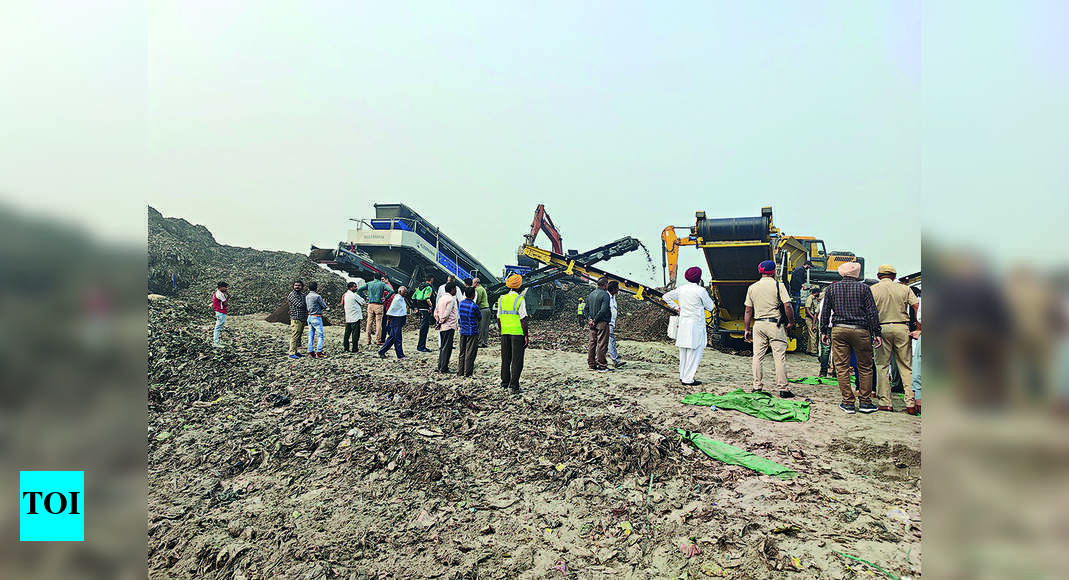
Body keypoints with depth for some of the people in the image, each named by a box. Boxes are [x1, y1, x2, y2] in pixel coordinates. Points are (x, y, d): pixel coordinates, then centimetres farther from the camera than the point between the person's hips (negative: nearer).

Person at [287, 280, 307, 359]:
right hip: (296, 319, -8)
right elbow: (300, 305, -18)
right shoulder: (292, 295, -9)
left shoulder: (302, 294, 15)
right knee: (294, 336, -8)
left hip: (303, 319, 8)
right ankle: (292, 353, -5)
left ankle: (295, 351, 18)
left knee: (299, 335, 11)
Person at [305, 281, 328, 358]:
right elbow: (324, 306, -9)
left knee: (311, 335, 11)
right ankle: (318, 353, -5)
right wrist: (324, 302, 12)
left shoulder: (307, 296, 8)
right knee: (320, 335, -2)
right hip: (316, 317, -8)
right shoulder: (317, 296, -16)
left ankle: (310, 352, 12)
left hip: (309, 317, 8)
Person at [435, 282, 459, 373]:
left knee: (443, 347, 15)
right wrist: (442, 321, -8)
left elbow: (436, 311, 14)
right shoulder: (451, 299, -13)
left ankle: (440, 367, 19)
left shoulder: (441, 298, 14)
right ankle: (444, 368, -4)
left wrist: (439, 320, 6)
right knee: (447, 347, -5)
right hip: (449, 326, -9)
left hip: (442, 327, 9)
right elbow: (447, 313, -19)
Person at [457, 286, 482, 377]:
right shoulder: (474, 306, -16)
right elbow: (480, 318, -3)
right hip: (472, 332, -6)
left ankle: (459, 373, 15)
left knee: (462, 353, 12)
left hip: (462, 332, 6)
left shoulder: (460, 303, 2)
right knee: (470, 354, 0)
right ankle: (467, 374, 2)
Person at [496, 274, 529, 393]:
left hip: (505, 333, 5)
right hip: (517, 333, -5)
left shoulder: (501, 299, 7)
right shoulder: (519, 299, -9)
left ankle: (504, 383, 20)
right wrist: (526, 336, -7)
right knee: (517, 360, 0)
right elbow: (523, 320, -12)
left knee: (505, 359, 14)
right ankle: (514, 386, -1)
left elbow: (498, 319, 11)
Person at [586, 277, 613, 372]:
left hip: (592, 324, 8)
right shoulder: (605, 294, -12)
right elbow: (603, 310, -20)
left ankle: (591, 364, 16)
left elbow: (586, 308, 12)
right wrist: (595, 320, -13)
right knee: (602, 344, -4)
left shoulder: (591, 294, 12)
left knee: (592, 343, 11)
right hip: (602, 322, -8)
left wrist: (589, 319, 3)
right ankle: (602, 366, -1)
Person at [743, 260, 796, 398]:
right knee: (779, 357, 0)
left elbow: (748, 311, 8)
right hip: (775, 324, -3)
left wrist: (747, 329, 12)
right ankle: (783, 389, 2)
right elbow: (787, 306, -12)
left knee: (757, 357, 8)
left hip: (758, 324, 3)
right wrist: (791, 322, 1)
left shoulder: (752, 287, 7)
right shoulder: (778, 285, -4)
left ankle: (757, 387, 11)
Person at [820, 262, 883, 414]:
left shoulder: (831, 288, 7)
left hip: (838, 330, 1)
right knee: (865, 367, 10)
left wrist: (824, 331, 13)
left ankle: (848, 403, 5)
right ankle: (865, 402, 13)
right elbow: (872, 312, -1)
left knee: (842, 367, 4)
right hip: (861, 330, -1)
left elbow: (825, 312, 7)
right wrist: (876, 333, 2)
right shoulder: (863, 288, 2)